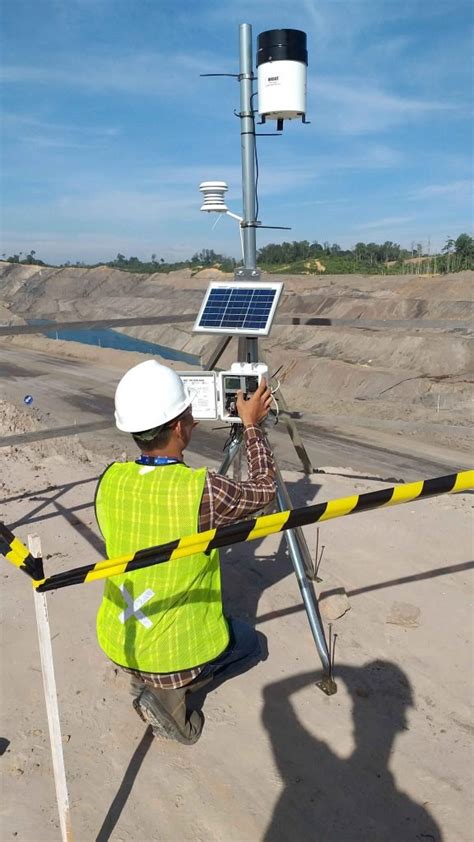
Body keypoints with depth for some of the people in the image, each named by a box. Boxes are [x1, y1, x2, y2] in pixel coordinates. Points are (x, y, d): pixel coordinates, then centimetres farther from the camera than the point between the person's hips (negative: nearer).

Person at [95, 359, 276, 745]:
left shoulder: (110, 479, -10)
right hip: (179, 654, -6)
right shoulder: (202, 490, -25)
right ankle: (171, 689, 4)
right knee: (247, 642, 25)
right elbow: (264, 489, -6)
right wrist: (252, 425, 6)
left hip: (116, 645, 6)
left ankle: (148, 679, 13)